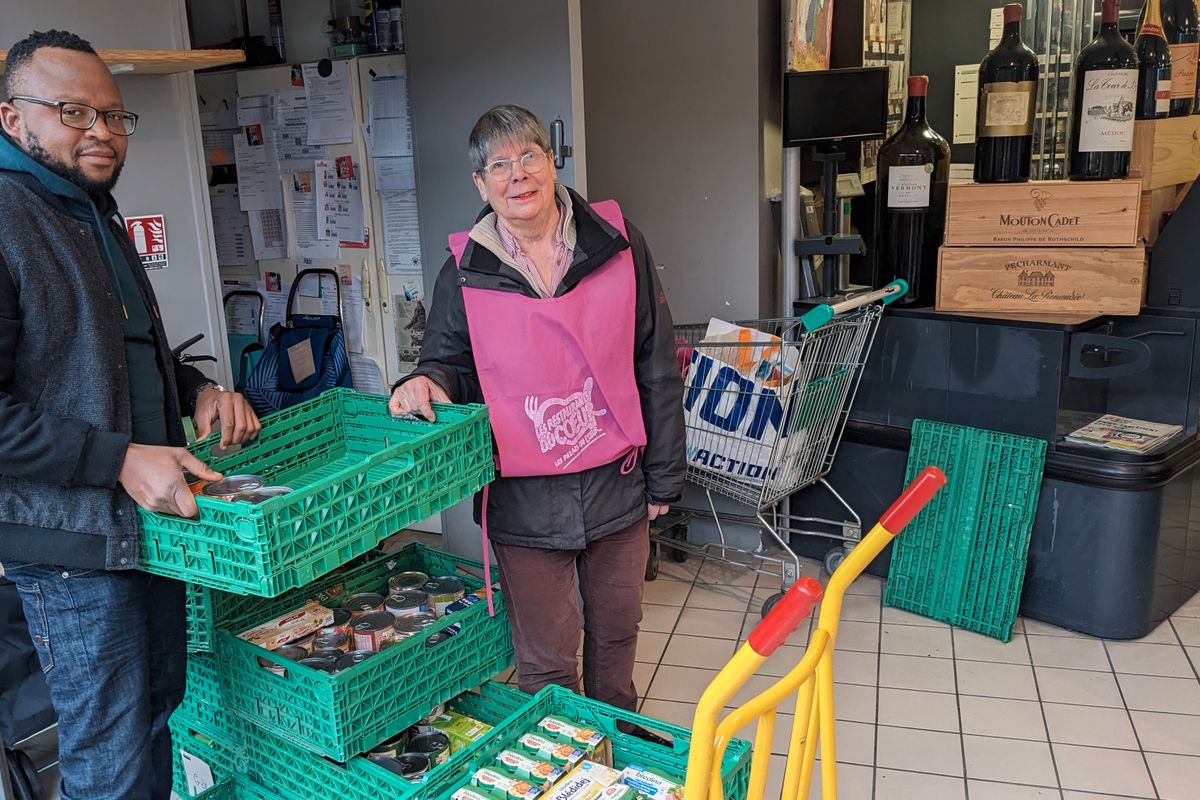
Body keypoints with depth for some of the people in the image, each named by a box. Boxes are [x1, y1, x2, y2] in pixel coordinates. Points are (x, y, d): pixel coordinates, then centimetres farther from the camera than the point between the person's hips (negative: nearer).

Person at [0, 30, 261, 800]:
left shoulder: (101, 221, 15)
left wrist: (200, 389, 7)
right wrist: (120, 460, -26)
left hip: (155, 516, 9)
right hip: (75, 541, -9)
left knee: (160, 708, 20)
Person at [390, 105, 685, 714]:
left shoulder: (618, 243, -3)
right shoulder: (465, 272, -4)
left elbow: (657, 370, 1)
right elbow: (449, 362, 9)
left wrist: (664, 477, 3)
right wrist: (428, 382, -17)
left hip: (616, 485, 2)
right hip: (523, 500, -1)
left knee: (616, 633, 21)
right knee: (544, 663, 7)